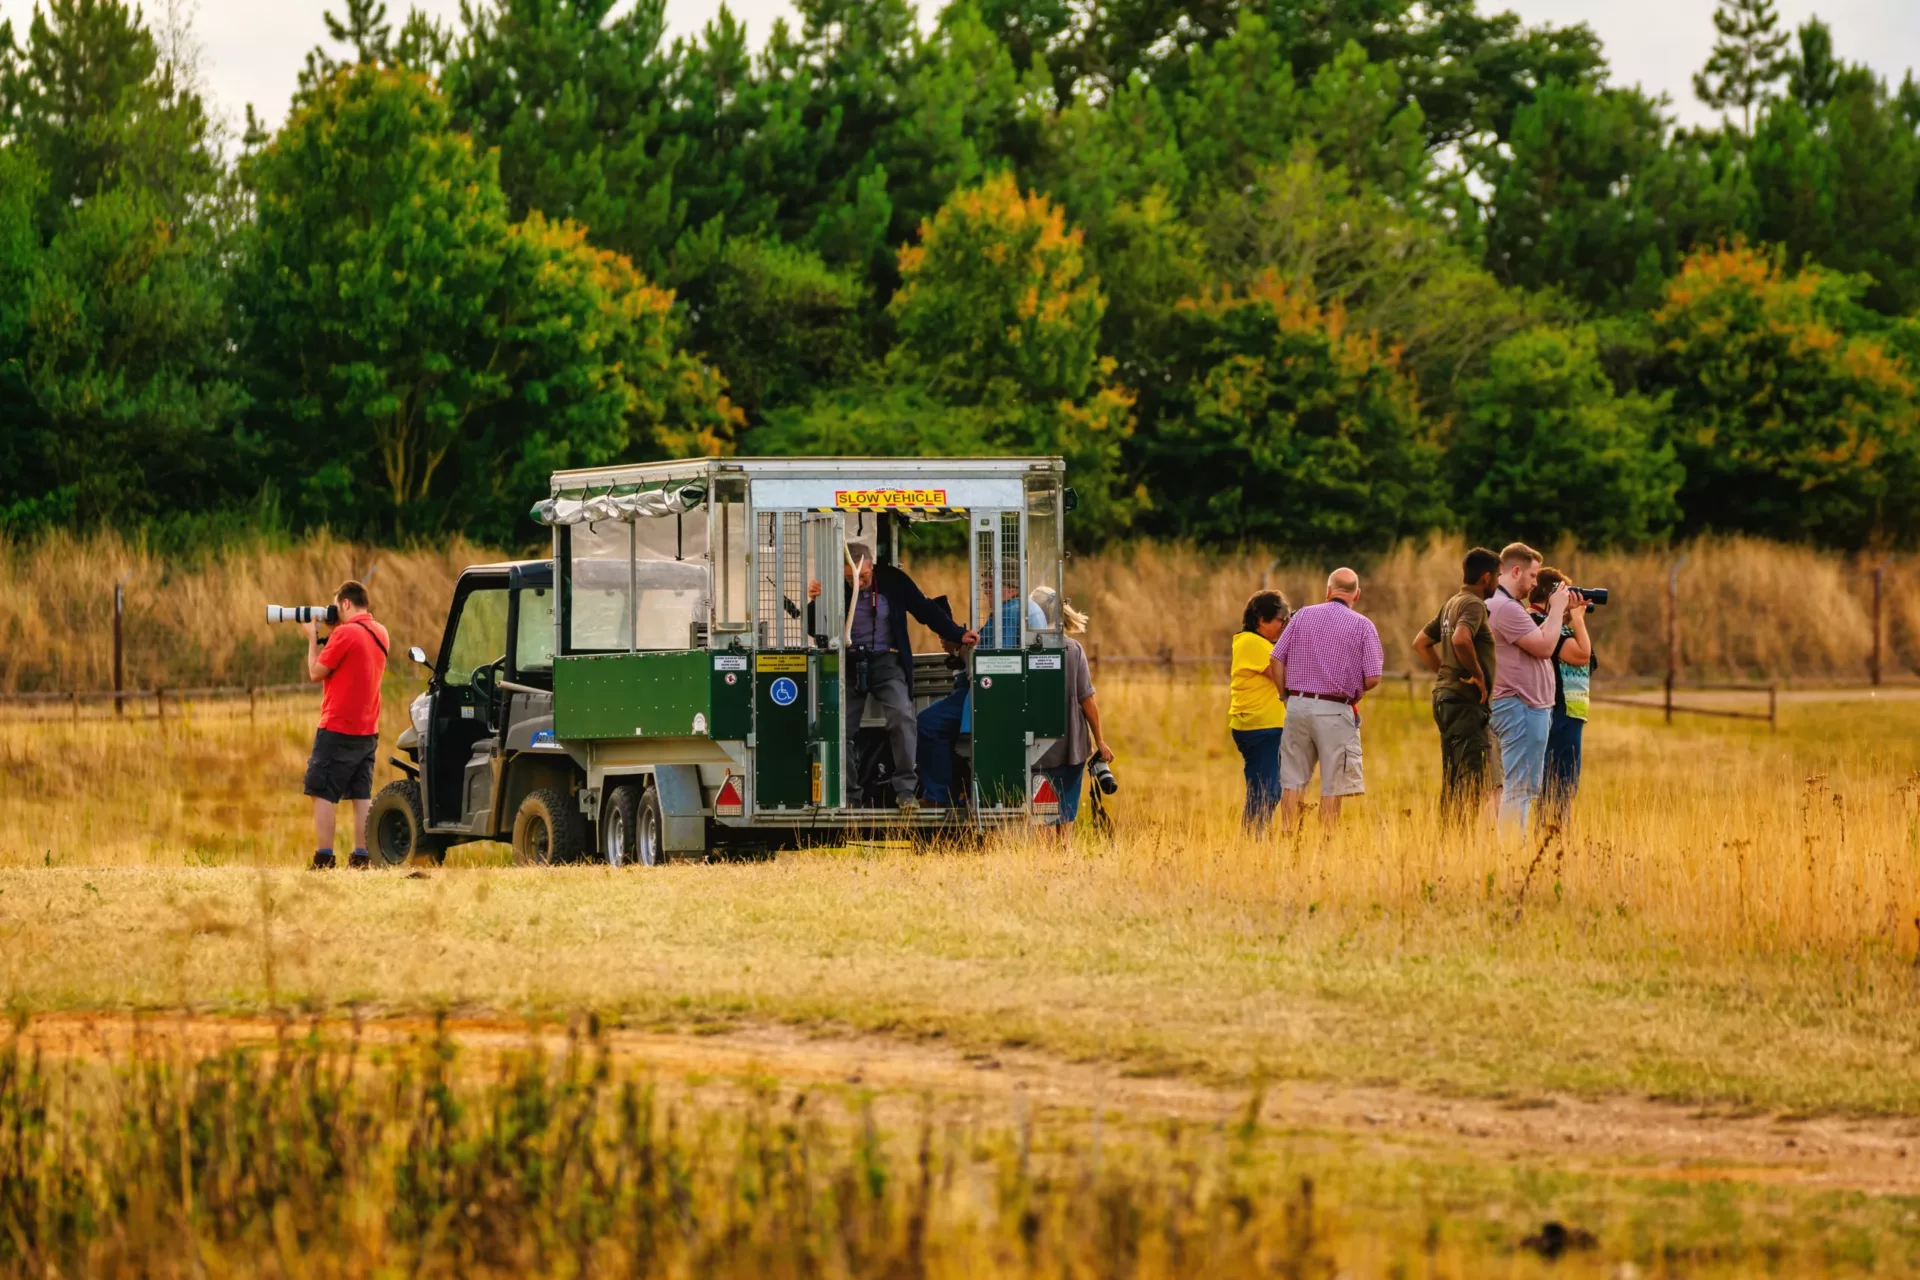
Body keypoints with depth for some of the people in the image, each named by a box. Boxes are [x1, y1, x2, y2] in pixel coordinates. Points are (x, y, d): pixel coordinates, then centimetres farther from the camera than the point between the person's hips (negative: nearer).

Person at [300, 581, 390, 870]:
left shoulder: (346, 633, -15)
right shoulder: (379, 634, 11)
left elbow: (316, 673, -10)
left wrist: (312, 638, 2)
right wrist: (325, 637, 13)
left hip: (338, 728, -8)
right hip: (367, 730, 8)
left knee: (323, 794, -3)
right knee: (362, 796, 8)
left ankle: (323, 860, -9)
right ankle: (361, 859, 5)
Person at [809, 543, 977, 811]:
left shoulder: (893, 580, -4)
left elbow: (925, 610, 2)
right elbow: (816, 629, -2)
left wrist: (958, 635, -6)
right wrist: (814, 602, -22)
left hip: (886, 661, -1)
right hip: (850, 664, 1)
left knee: (902, 718, -17)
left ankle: (906, 790, -12)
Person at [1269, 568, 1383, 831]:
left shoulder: (1303, 615, 7)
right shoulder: (1362, 625, -2)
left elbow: (1277, 659, 4)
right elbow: (1373, 678, -7)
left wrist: (1288, 696, 13)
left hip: (1298, 704, 3)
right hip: (1334, 711, -3)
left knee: (1292, 782, 8)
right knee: (1332, 787, 2)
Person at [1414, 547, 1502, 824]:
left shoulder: (1451, 604, 16)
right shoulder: (1473, 605, -13)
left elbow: (1421, 642, 25)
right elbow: (1461, 639, -32)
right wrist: (1477, 674, -20)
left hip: (1444, 697, 10)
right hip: (1466, 700, -10)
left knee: (1451, 780, 12)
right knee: (1473, 780, -11)